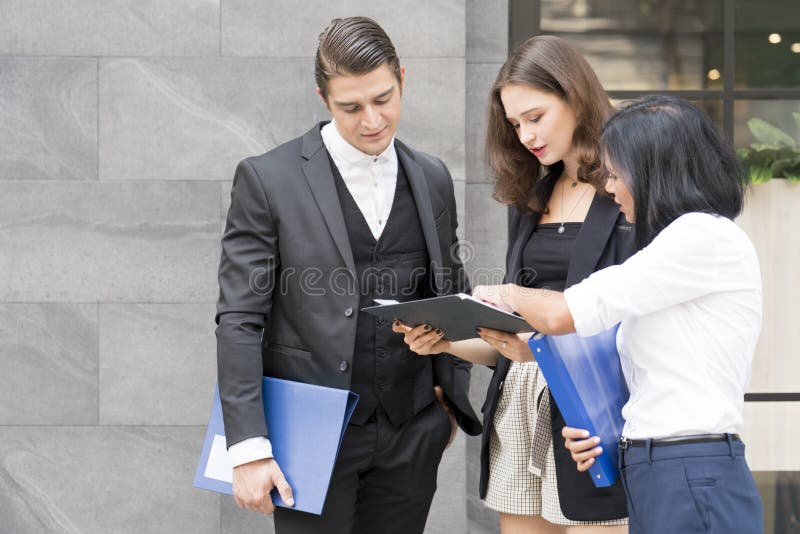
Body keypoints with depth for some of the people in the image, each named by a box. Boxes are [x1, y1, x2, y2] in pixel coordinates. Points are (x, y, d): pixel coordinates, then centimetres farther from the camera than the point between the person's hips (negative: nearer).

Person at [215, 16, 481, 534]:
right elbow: (239, 322, -8)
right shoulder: (268, 180, -5)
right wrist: (249, 448, -15)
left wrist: (452, 396, 6)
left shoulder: (432, 179, 9)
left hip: (410, 437, 4)